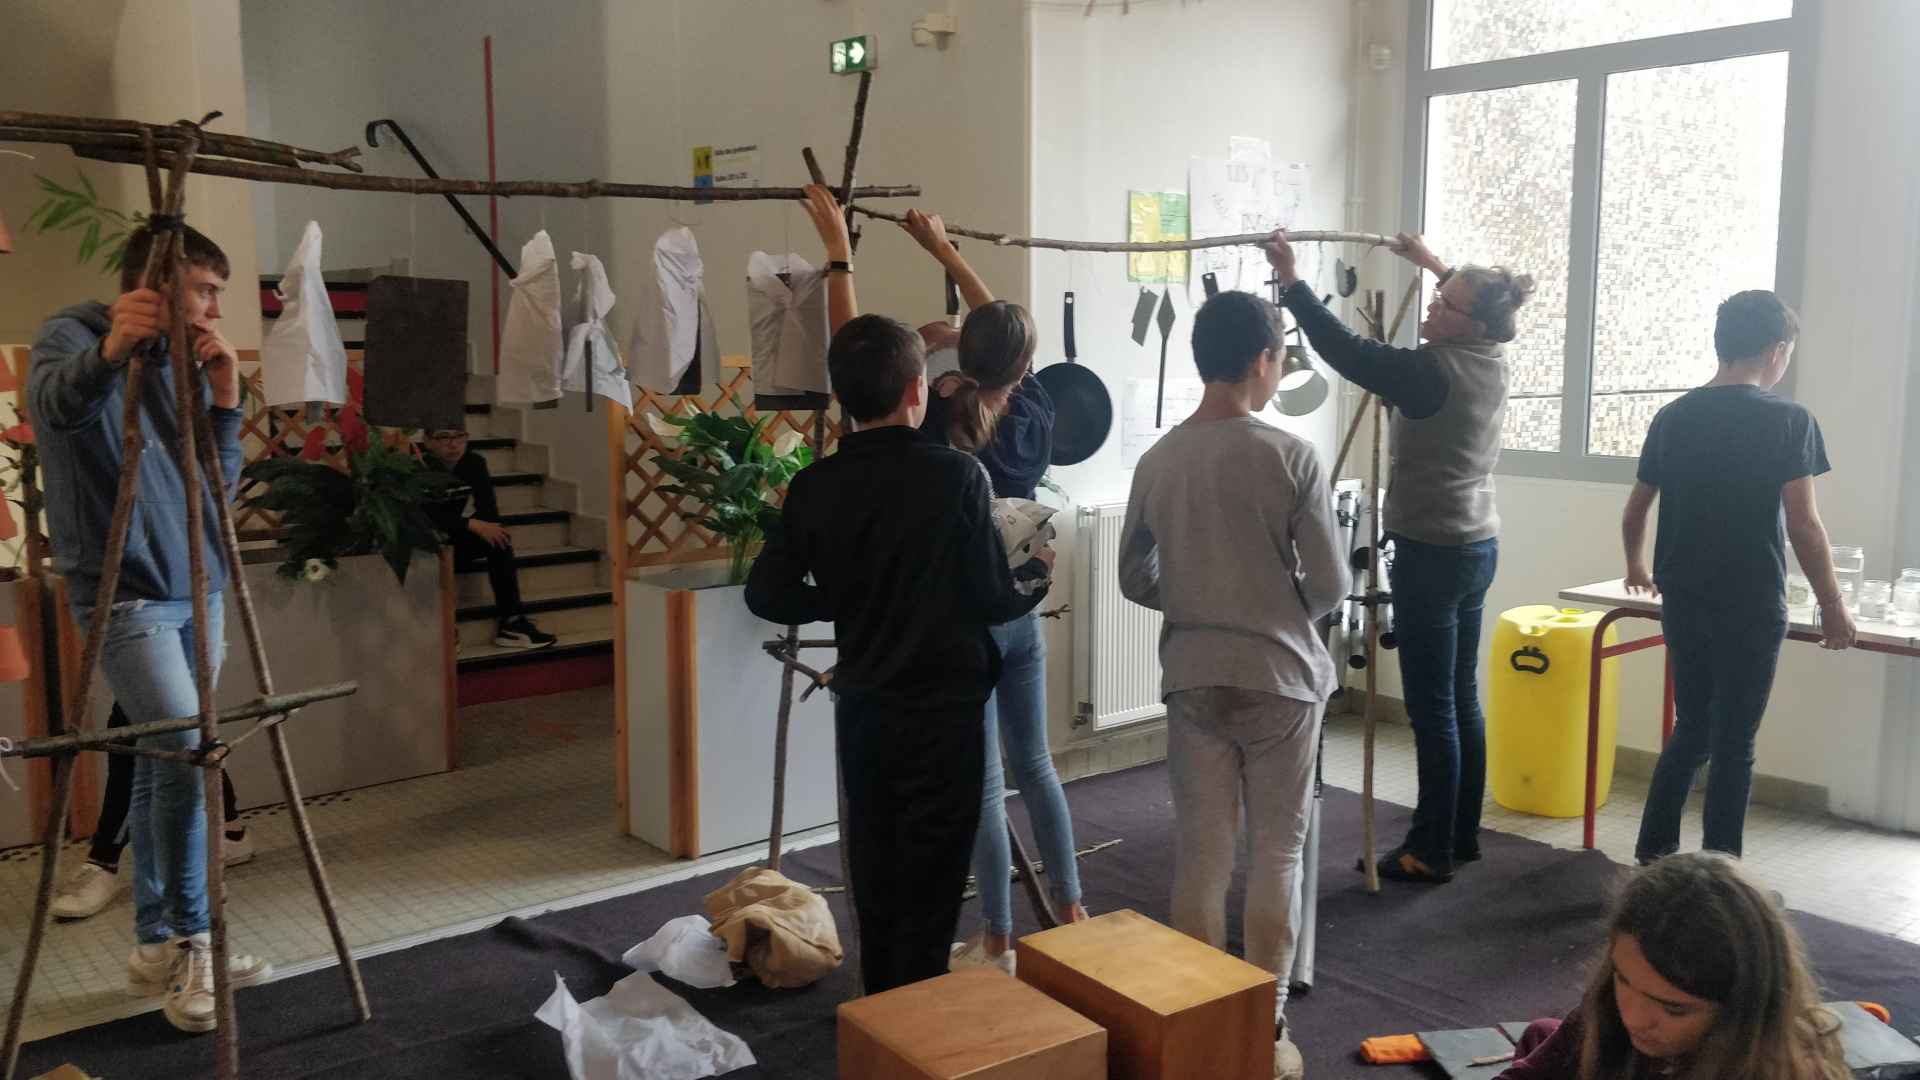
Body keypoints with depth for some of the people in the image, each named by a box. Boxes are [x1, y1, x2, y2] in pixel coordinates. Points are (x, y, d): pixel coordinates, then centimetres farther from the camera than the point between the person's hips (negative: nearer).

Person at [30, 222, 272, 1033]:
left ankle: (158, 947, 18)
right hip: (123, 595, -7)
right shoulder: (71, 335, -6)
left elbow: (219, 487, 8)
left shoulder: (184, 365, 12)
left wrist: (224, 404, -7)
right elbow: (55, 403, -30)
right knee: (185, 751, -17)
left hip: (195, 591, 7)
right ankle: (191, 941, -3)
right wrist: (108, 352, -50)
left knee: (163, 763, 10)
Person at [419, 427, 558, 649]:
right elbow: (428, 517, -30)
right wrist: (473, 525, -36)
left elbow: (489, 512, -7)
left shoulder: (474, 462, -3)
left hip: (453, 540, 6)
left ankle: (510, 622, -21)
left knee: (496, 535, -17)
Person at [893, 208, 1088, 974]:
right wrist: (944, 251, 21)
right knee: (1033, 763, 18)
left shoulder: (939, 422, -17)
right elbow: (1008, 329, 12)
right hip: (1021, 610, 5)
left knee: (982, 779, 3)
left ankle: (998, 943, 14)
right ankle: (1071, 912, 28)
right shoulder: (1035, 412, -3)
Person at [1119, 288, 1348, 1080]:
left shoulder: (1157, 461, -1)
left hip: (1191, 678, 3)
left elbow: (1135, 581, 7)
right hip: (1280, 677, -3)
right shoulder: (1291, 456, -12)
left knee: (1199, 854, 10)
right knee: (1275, 854, 8)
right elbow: (1330, 586, -9)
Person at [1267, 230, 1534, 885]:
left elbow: (1347, 351, -23)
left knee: (1432, 708, -2)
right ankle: (1463, 836, 25)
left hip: (1432, 554, -9)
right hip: (1477, 546, 9)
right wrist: (1433, 265, 37)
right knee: (1462, 697, 15)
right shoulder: (1492, 360, 6)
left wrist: (1291, 279, -19)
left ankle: (1431, 852, 7)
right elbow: (1481, 310, 29)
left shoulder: (1435, 373, -19)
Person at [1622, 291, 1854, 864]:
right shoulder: (1788, 419, -9)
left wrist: (1637, 569, 31)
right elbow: (1804, 527, -12)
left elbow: (1634, 514, 13)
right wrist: (1833, 607, -1)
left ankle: (1652, 851, 19)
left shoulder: (1672, 417, 5)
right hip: (1751, 606, -5)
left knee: (1691, 729, 18)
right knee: (1733, 741, 4)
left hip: (1682, 602, 5)